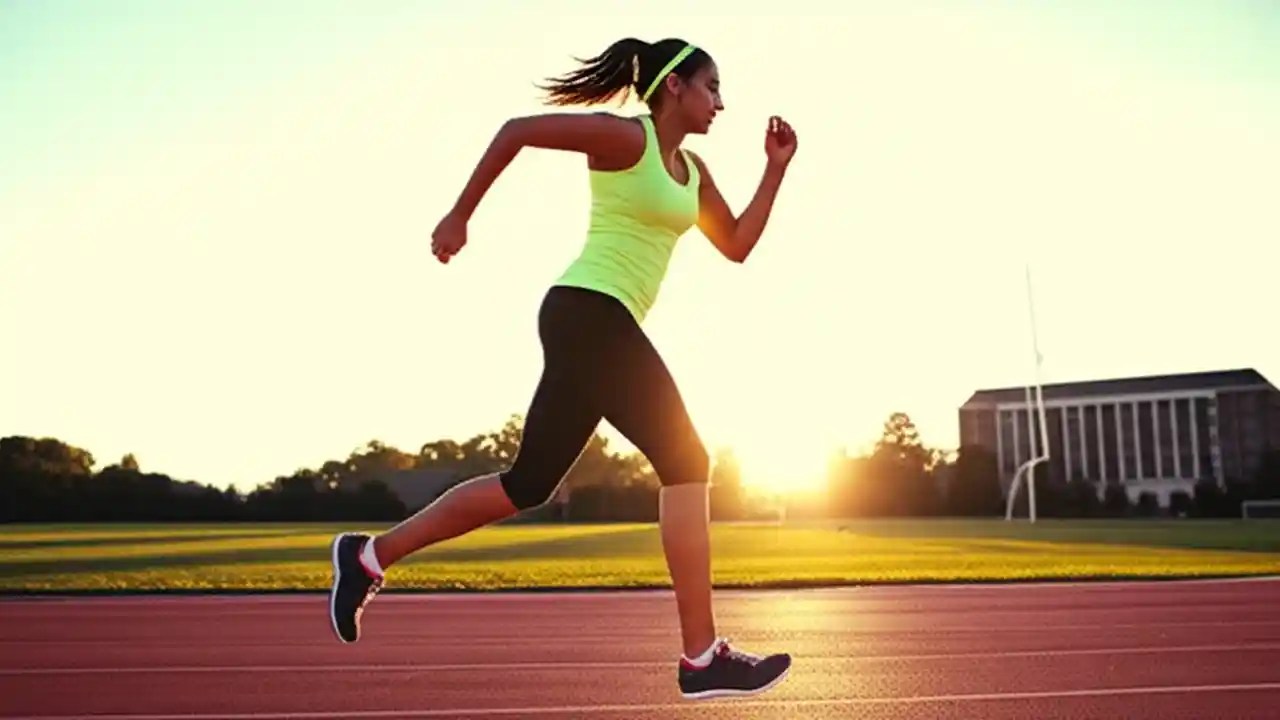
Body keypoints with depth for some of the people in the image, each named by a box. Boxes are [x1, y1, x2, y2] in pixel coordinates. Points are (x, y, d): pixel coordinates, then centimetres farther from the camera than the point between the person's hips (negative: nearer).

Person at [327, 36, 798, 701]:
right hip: (589, 311, -10)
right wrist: (459, 217, -7)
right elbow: (515, 131, -8)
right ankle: (702, 657, -9)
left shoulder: (693, 172, 19)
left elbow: (737, 246, 21)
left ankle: (369, 556, 19)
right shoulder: (624, 138, -7)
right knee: (685, 461, -11)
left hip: (598, 326, 10)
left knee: (528, 483, 11)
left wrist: (776, 169, 14)